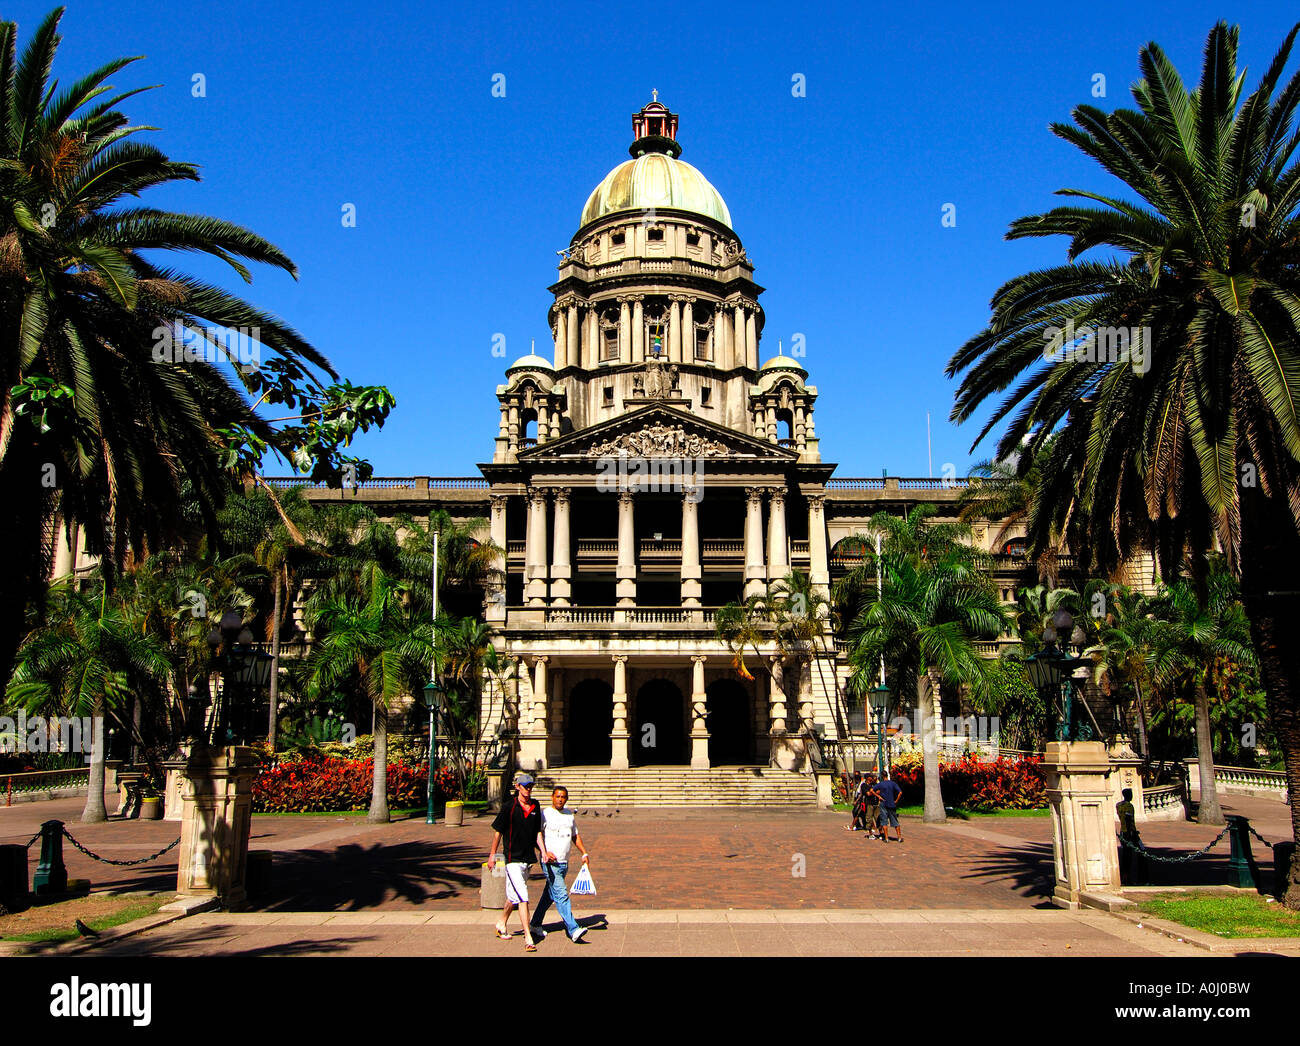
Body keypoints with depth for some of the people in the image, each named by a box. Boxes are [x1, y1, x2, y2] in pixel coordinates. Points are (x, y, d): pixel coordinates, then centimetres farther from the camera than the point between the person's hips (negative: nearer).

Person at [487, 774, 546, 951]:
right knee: (522, 897, -13)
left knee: (513, 896, 19)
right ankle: (528, 938, -13)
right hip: (513, 858, -6)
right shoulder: (509, 807, -8)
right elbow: (498, 831, -1)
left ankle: (502, 925, 40)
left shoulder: (535, 807, 8)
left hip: (528, 857, 6)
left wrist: (543, 852, 3)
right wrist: (492, 855, 0)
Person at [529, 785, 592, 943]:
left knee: (549, 894, 15)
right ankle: (573, 930, -18)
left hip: (564, 863, 7)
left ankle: (536, 925, 29)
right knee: (561, 895, -13)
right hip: (550, 863, -7)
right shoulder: (545, 815, -7)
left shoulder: (570, 815, 13)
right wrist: (545, 852, -23)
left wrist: (584, 853, 14)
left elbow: (575, 836, 24)